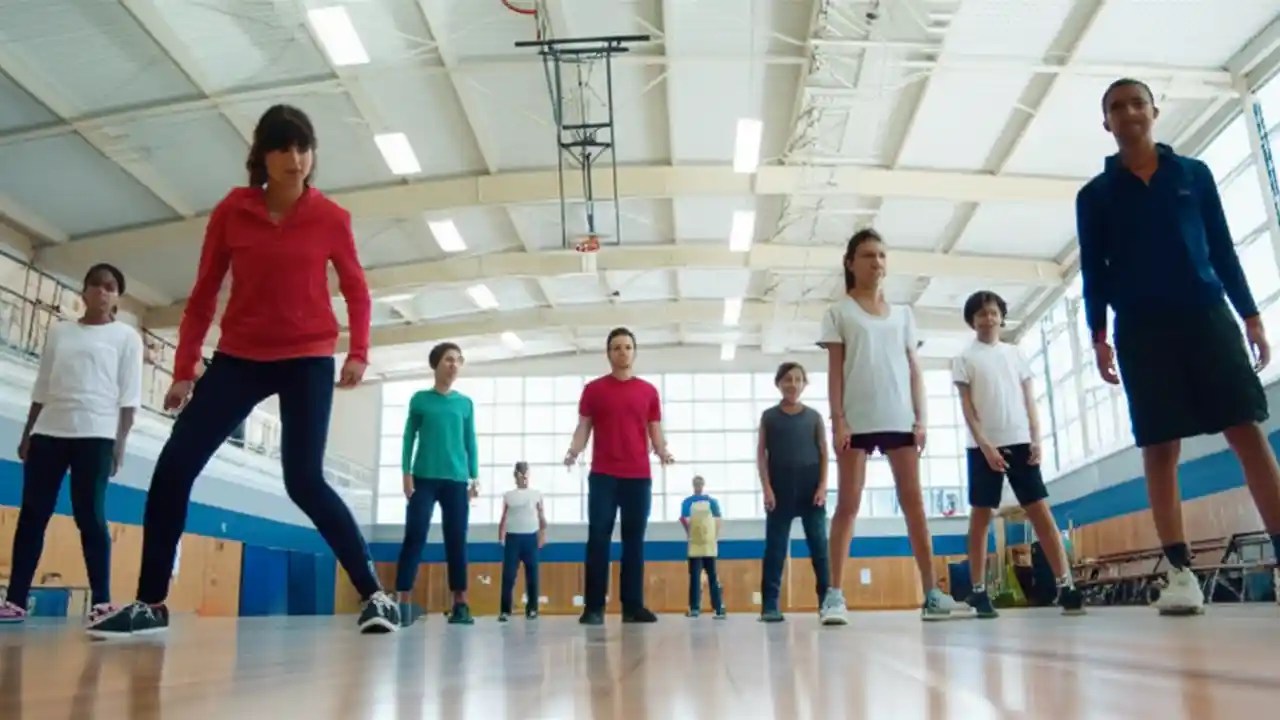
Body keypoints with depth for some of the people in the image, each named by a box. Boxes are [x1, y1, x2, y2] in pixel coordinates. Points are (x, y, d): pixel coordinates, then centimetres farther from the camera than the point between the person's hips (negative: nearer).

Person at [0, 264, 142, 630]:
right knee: (32, 513, 2)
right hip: (48, 431, 5)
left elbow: (129, 395, 0)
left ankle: (102, 602, -9)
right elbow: (41, 388, 19)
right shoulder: (58, 332, 18)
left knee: (89, 514, -9)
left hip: (96, 434, -4)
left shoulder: (126, 336, 6)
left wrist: (120, 441, -8)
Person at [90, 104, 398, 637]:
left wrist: (358, 353, -7)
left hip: (308, 360, -3)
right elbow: (203, 295, 5)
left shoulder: (331, 219, -5)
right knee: (173, 468, -4)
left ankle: (373, 594, -3)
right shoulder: (231, 211, -1)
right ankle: (150, 604, 10)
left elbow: (356, 291, 6)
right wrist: (183, 370, 3)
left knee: (304, 482, -15)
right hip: (239, 358, 3)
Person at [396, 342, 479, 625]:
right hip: (424, 478, -2)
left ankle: (460, 604, 5)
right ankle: (403, 602, -7)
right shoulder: (420, 399, 7)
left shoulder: (465, 403, 11)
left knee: (456, 541, 2)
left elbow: (470, 442, 12)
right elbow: (409, 437, 6)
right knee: (414, 537, -7)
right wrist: (407, 473, -3)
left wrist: (475, 477, 5)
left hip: (456, 480, 2)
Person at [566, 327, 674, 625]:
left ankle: (633, 606, 8)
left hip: (639, 476, 2)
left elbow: (655, 432, 10)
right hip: (603, 475, -1)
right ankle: (593, 607, 0)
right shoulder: (593, 389, 7)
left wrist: (663, 453, -10)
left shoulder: (649, 391, 11)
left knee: (634, 541, 3)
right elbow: (583, 428, 6)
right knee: (598, 538, -4)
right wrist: (573, 451, -14)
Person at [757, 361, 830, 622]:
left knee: (819, 545, 1)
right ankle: (770, 605, -1)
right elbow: (761, 455, 3)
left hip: (811, 488, 1)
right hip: (780, 489, -1)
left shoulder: (814, 416, 9)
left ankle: (827, 600, 5)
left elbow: (824, 454, 6)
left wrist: (823, 486, -5)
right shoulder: (769, 417, 6)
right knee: (775, 547, -1)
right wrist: (767, 488, -7)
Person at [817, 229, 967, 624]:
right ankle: (835, 595, -5)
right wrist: (838, 420, -9)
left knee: (914, 502, 2)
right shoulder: (839, 312, 7)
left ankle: (932, 594, 5)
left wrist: (920, 418, 3)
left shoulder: (902, 313, 16)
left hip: (900, 419, 3)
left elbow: (913, 369, 13)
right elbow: (835, 370, 0)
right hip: (857, 420, -3)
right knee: (848, 503, -4)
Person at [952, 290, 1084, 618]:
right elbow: (967, 406, -1)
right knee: (981, 515, 0)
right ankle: (979, 590, 5)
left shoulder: (1015, 353, 15)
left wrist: (1036, 438, -1)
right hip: (984, 445, -3)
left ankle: (1065, 585, -5)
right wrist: (985, 445, -12)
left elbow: (1029, 399, 12)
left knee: (1040, 510, -4)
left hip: (1020, 442, 3)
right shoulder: (965, 358, 5)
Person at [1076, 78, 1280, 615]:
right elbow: (1093, 271, 6)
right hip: (1142, 331, -1)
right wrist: (1099, 337, -3)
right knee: (1159, 449, -3)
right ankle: (1181, 572, 1)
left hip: (1208, 316, 1)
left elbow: (1222, 249, 11)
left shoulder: (1195, 174, 12)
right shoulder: (1095, 196, 8)